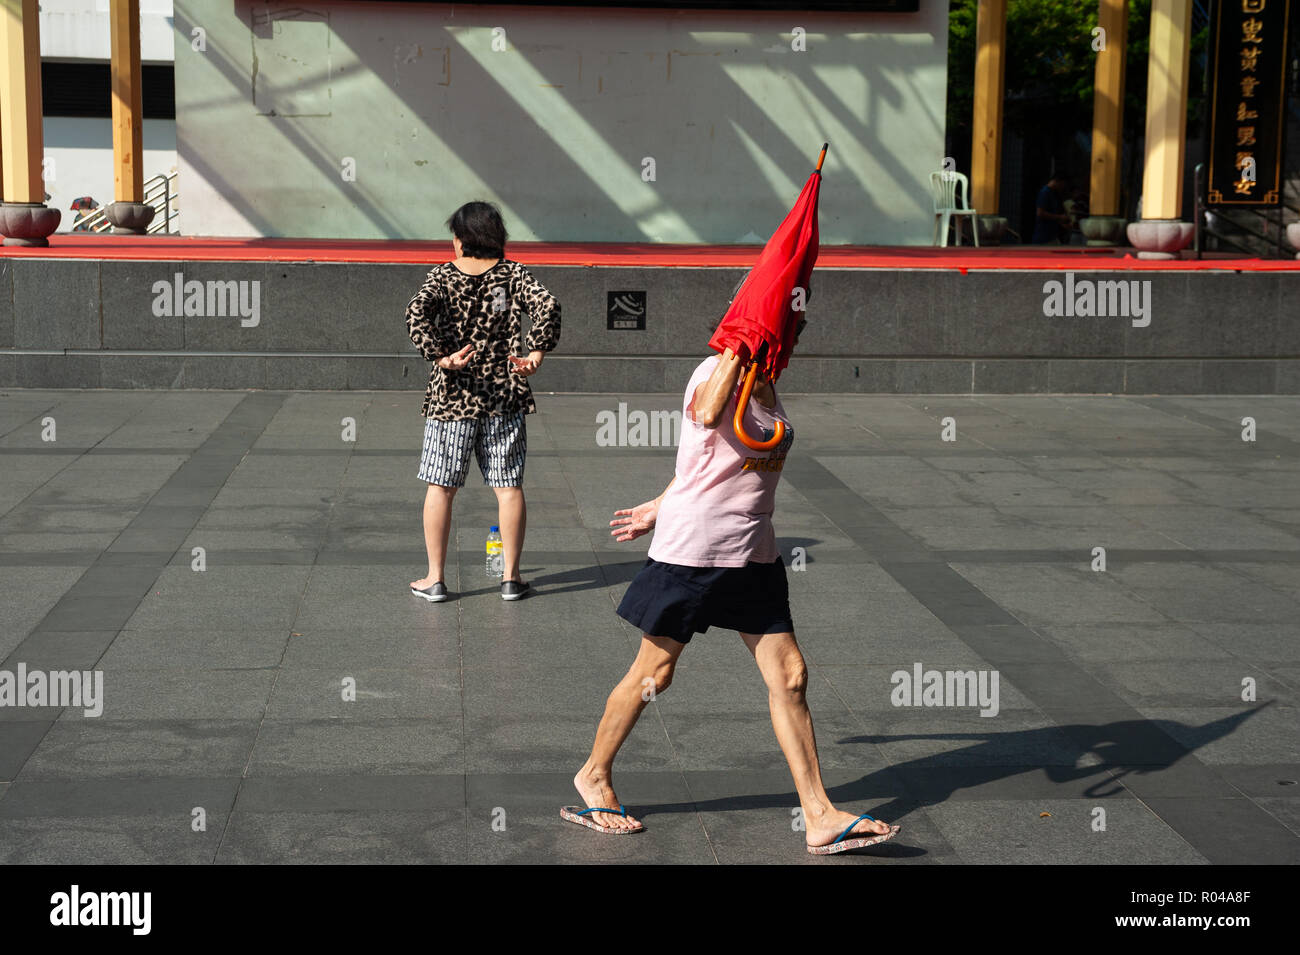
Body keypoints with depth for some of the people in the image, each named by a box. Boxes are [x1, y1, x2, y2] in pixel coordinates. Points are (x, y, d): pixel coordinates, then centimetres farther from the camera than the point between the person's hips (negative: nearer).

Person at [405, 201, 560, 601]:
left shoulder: (443, 275, -1)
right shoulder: (513, 273, 1)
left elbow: (417, 312, -18)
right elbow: (547, 305, -15)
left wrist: (441, 357, -17)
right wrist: (537, 351, -10)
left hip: (452, 395, -1)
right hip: (504, 394, 1)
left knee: (440, 486, 8)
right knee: (509, 485, 8)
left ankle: (435, 577, 11)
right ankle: (510, 576, 12)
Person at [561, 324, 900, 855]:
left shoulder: (767, 387, 9)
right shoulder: (714, 374, -15)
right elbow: (709, 415, -40)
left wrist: (660, 507, 24)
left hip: (752, 553, 7)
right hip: (691, 548, -7)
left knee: (789, 677, 3)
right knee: (653, 675, 6)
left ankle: (820, 818, 8)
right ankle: (594, 777, 28)